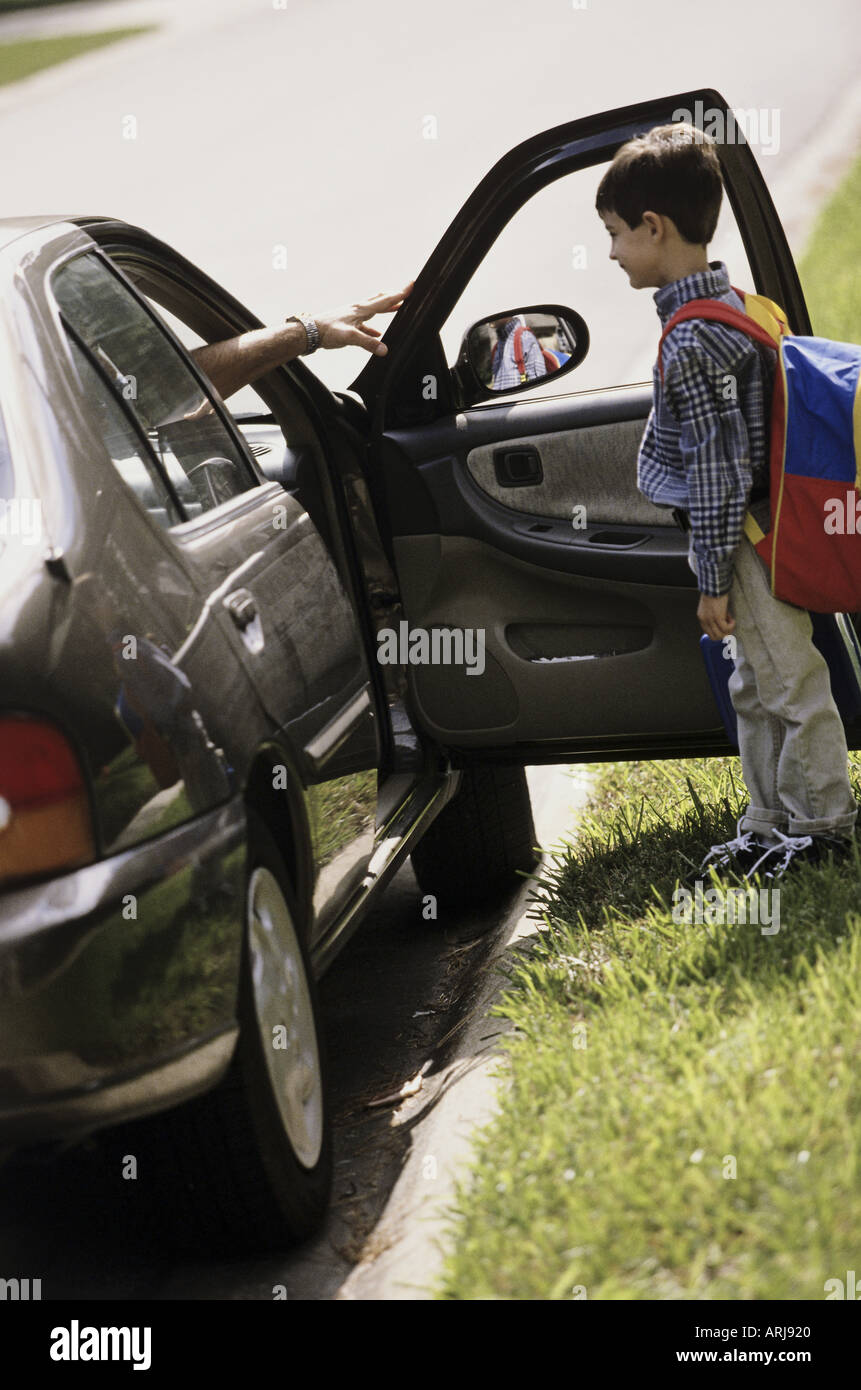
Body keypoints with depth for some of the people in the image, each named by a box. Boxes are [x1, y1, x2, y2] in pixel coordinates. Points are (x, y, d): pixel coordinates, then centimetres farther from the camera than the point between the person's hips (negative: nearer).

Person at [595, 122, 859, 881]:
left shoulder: (691, 343, -23)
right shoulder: (733, 301, 8)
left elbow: (719, 468, -22)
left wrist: (712, 578, -16)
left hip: (742, 536, -10)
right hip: (760, 527, 10)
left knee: (791, 684, 2)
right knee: (757, 688, 18)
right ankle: (770, 824, 28)